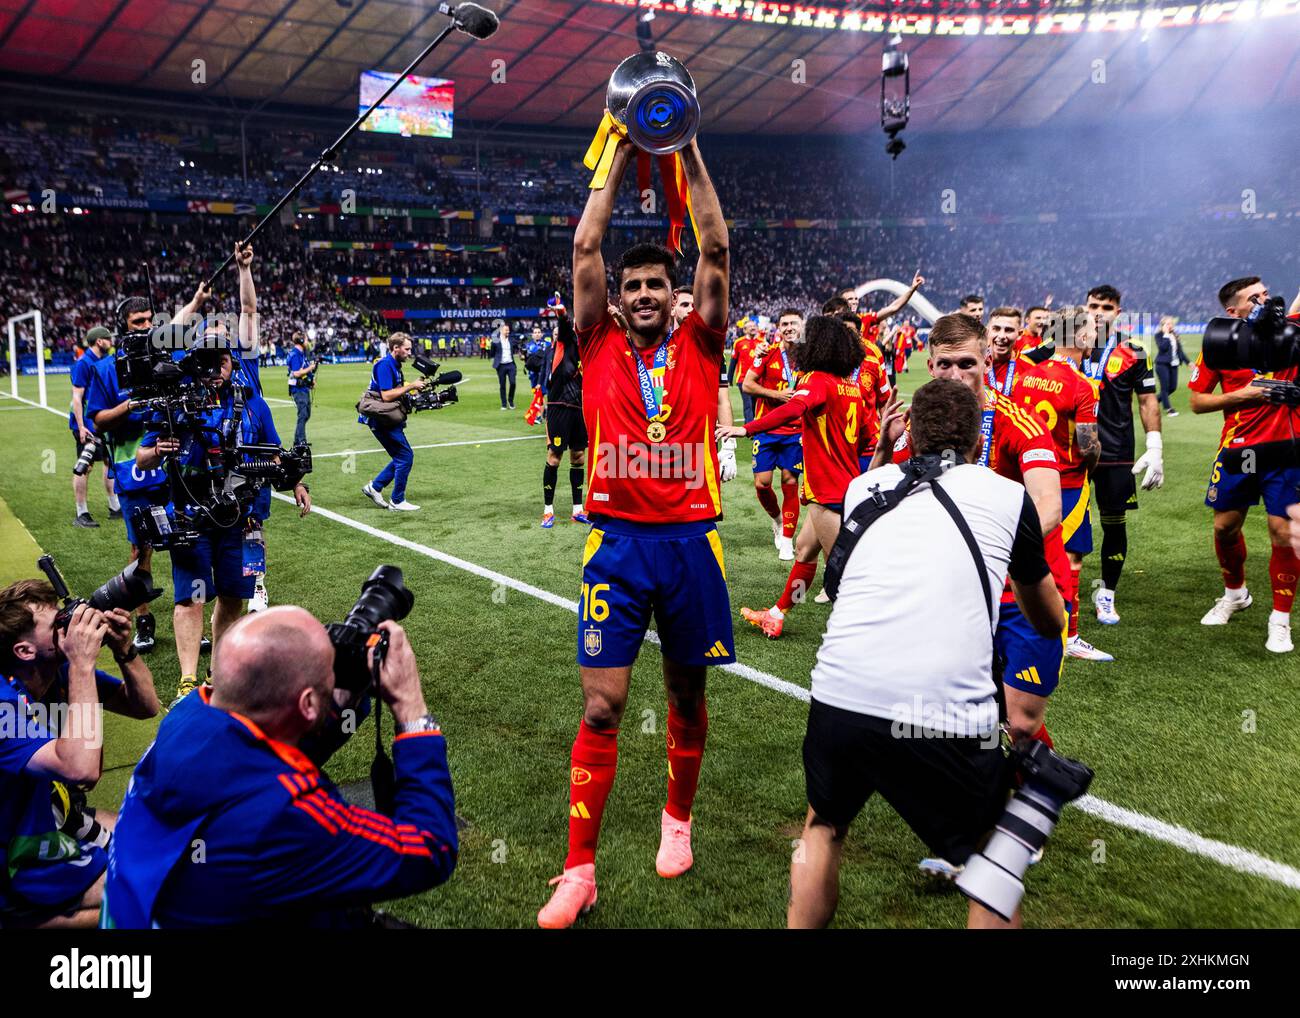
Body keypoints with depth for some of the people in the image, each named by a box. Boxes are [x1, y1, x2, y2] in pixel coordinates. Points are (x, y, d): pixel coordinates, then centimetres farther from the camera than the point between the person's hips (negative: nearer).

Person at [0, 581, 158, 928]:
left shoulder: (61, 671, -8)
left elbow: (145, 706, -2)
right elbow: (81, 768, -44)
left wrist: (125, 650, -21)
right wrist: (82, 664, -40)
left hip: (62, 819, 8)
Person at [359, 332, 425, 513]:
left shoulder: (395, 365, 14)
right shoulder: (385, 365, -17)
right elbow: (386, 395, -25)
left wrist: (415, 385, 6)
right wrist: (410, 386, -20)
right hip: (381, 420, -10)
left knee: (401, 458, 14)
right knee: (406, 457, -8)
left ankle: (374, 487, 21)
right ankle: (397, 502, 1)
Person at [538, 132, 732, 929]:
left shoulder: (699, 346, 8)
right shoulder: (601, 347, 7)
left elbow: (716, 249, 2)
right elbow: (586, 246, 4)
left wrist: (690, 152, 5)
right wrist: (622, 155, 8)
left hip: (691, 539, 1)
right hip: (617, 540, -1)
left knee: (688, 691, 14)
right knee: (602, 705, -3)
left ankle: (678, 818, 37)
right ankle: (579, 870, 6)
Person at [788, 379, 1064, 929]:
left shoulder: (863, 485, 17)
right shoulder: (1007, 496, 11)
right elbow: (1049, 621, 28)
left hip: (838, 697, 3)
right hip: (946, 715, -2)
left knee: (822, 827, 31)